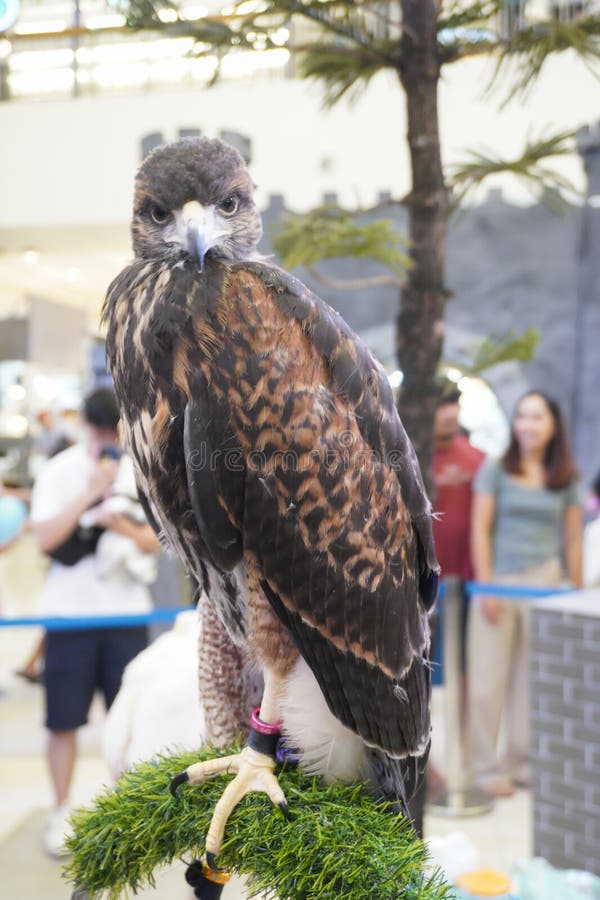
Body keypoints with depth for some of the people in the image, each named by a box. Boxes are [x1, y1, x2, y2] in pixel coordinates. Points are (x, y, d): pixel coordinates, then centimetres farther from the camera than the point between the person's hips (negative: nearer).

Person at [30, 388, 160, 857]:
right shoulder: (58, 471, -3)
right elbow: (46, 538, -13)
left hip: (127, 609, 2)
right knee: (63, 721, 3)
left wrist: (123, 524, -17)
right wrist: (89, 494, -20)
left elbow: (155, 542, 3)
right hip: (70, 611, -2)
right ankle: (61, 814, 18)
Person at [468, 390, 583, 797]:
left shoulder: (566, 479, 8)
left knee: (534, 679, 7)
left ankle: (523, 762, 19)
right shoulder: (496, 469, 2)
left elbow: (573, 540, 10)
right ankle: (488, 767, 8)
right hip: (499, 579, -2)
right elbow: (480, 529, -1)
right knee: (489, 679, -1)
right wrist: (485, 587, -7)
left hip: (544, 580, 2)